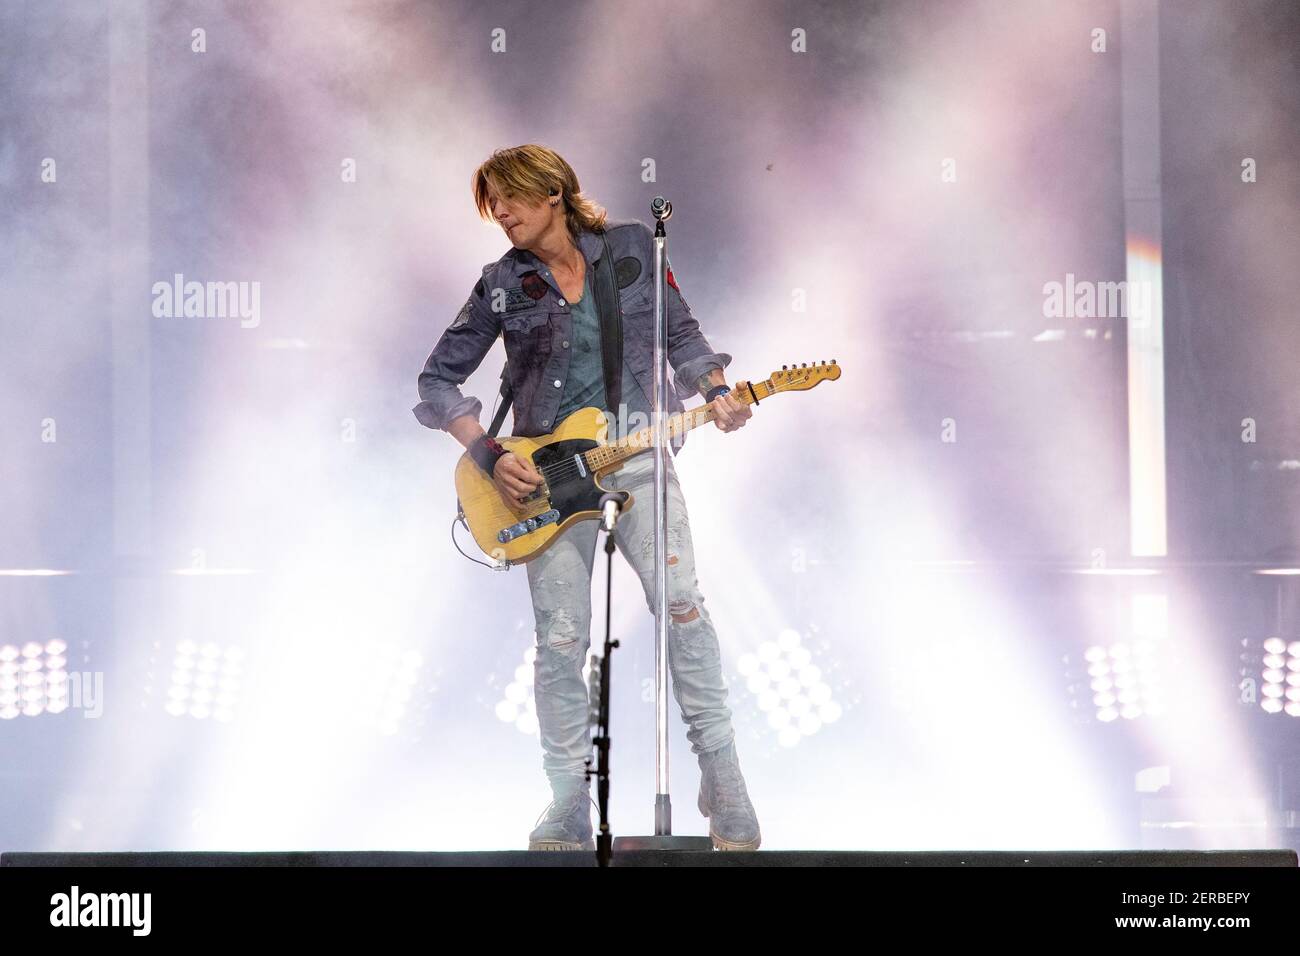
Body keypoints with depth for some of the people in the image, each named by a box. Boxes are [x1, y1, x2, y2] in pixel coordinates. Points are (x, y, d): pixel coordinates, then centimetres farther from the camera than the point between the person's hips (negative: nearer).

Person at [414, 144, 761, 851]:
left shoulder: (632, 247, 5)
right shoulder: (503, 284, 5)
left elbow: (680, 334, 14)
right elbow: (438, 379, 7)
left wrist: (718, 392, -4)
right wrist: (490, 458, -5)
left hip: (638, 455, -1)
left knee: (681, 605, -14)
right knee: (560, 640, -2)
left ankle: (723, 784, -5)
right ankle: (570, 805, 7)